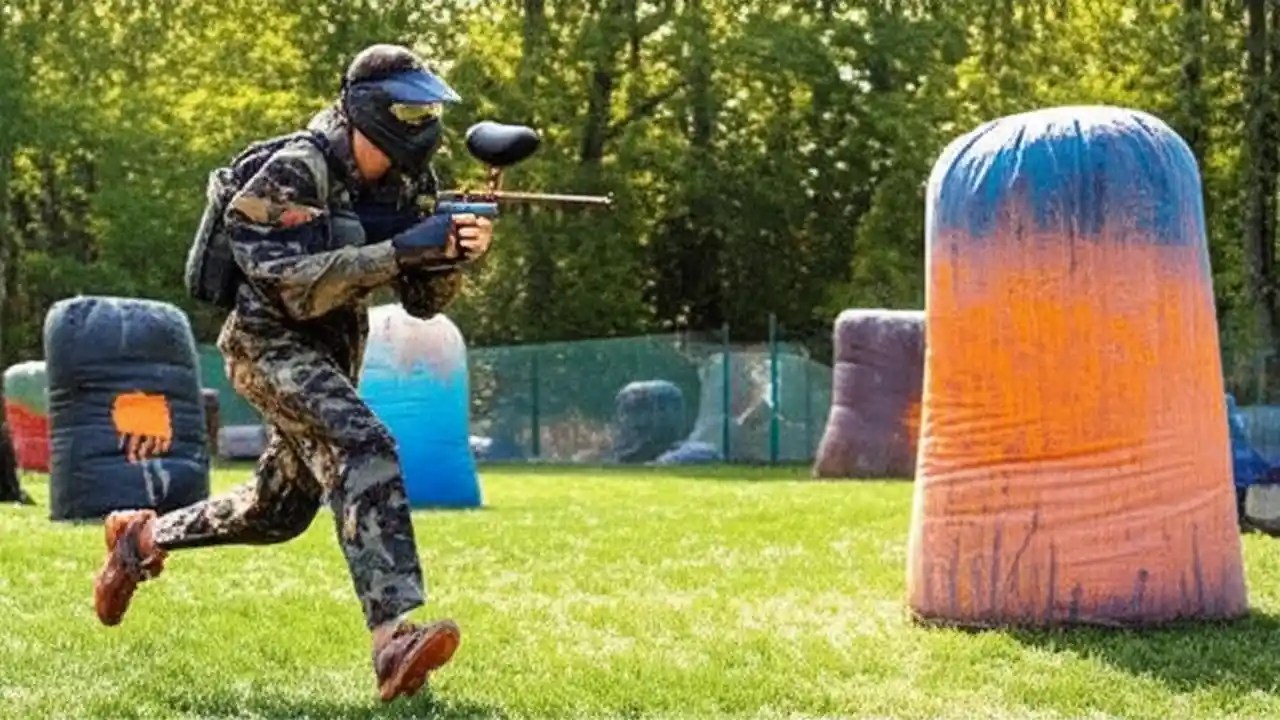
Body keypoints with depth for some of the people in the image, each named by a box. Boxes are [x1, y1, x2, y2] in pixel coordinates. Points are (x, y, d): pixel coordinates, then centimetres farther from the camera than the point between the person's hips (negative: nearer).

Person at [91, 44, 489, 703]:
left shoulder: (406, 182, 1)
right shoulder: (298, 171, -19)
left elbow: (424, 301, 0)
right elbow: (298, 285, -28)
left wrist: (454, 252, -21)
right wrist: (398, 249, -34)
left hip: (331, 354, 8)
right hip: (269, 342, -8)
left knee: (277, 512, 18)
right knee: (363, 450, -31)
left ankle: (142, 537, 42)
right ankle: (394, 638, -42)